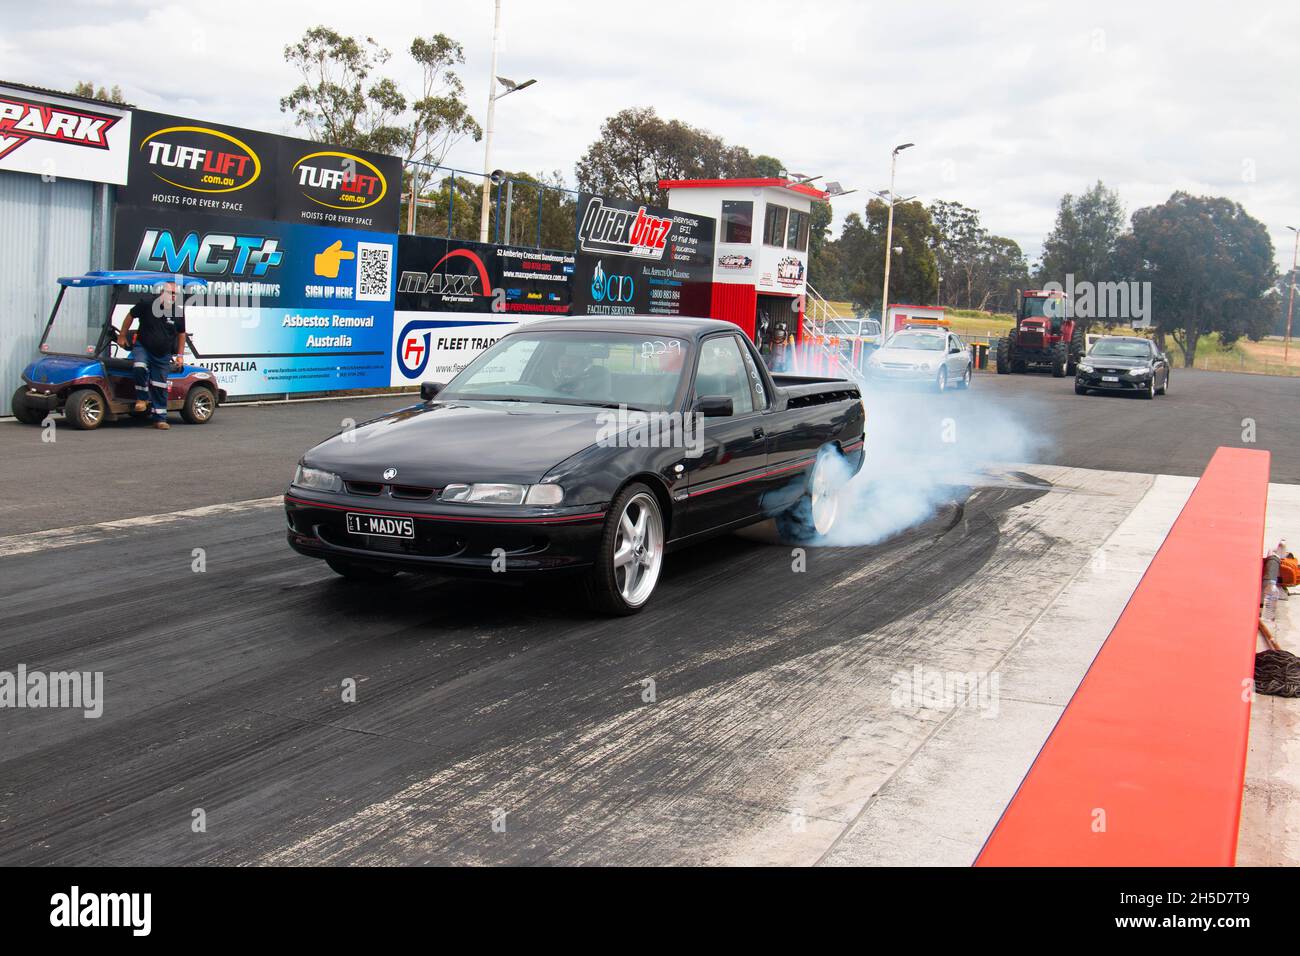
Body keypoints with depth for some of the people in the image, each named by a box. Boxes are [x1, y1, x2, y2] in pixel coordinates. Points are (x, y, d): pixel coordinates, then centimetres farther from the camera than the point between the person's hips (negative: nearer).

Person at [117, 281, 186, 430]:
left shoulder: (178, 312, -4)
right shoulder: (146, 305, -11)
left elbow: (181, 334, 10)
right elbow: (130, 316, 5)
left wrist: (180, 355, 8)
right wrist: (122, 336, 9)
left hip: (163, 355, 2)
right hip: (143, 348, -2)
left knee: (160, 387, 3)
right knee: (139, 367, -32)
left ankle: (159, 419, 11)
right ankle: (142, 398, -10)